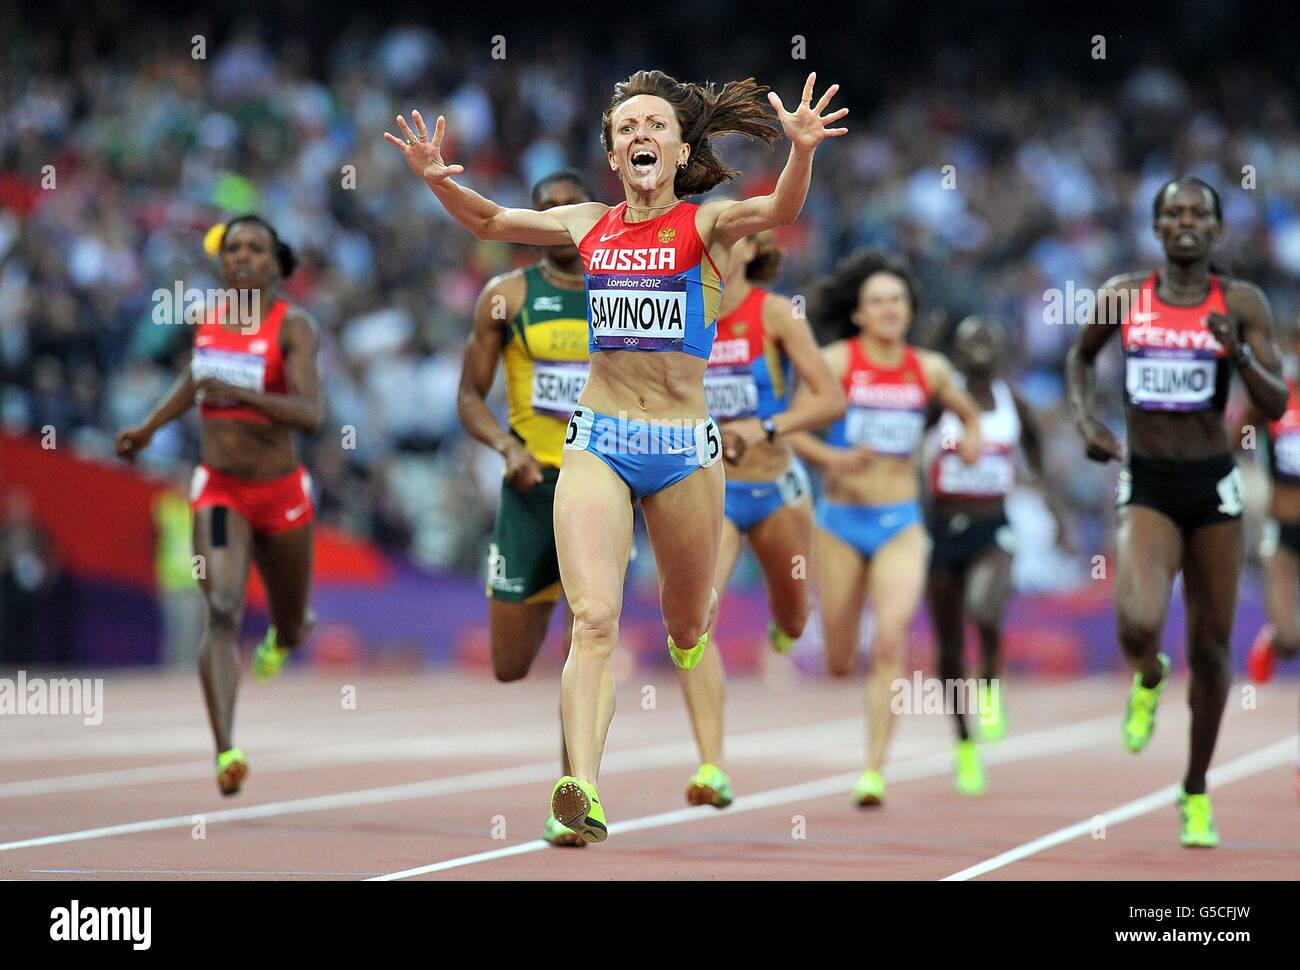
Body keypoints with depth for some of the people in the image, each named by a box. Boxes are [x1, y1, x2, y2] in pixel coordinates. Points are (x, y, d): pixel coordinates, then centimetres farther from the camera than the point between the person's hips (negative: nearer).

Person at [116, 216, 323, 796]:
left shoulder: (293, 327, -14)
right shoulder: (211, 315, 1)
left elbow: (310, 415, -27)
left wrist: (240, 393, -39)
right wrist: (148, 428, 22)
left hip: (281, 495, -2)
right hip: (219, 491, 2)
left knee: (292, 628, 17)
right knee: (222, 613, -21)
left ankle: (282, 636, 57)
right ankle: (225, 753, -29)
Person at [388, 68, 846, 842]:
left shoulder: (706, 225, -4)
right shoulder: (591, 226, 7)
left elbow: (779, 210, -24)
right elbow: (490, 222, 19)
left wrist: (802, 154, -44)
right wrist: (439, 179, 0)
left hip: (685, 449, -1)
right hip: (598, 444, 1)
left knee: (688, 624, 17)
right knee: (594, 619, -16)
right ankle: (583, 789, -28)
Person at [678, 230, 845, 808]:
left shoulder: (774, 313, -10)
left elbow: (831, 400, -15)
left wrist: (765, 427, -26)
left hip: (775, 488, -1)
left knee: (792, 621, 18)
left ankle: (784, 629, 60)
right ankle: (711, 767, -27)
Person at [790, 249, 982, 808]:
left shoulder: (929, 369, 4)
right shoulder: (836, 361, -5)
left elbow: (966, 410, 23)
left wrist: (970, 436, 2)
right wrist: (832, 458, -28)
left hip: (900, 524, 1)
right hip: (841, 518, -1)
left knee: (890, 642, -20)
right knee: (840, 665, 7)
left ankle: (874, 771, -18)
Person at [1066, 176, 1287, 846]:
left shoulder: (1242, 303, -2)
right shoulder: (1123, 297, 1)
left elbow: (1275, 406, -5)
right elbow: (1081, 355, 21)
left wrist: (1238, 354, -22)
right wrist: (1084, 419, 5)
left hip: (1214, 486, 1)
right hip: (1146, 487, -1)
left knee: (1210, 648, 7)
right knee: (1138, 625, -25)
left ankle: (1196, 792, 27)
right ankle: (1148, 678, 13)